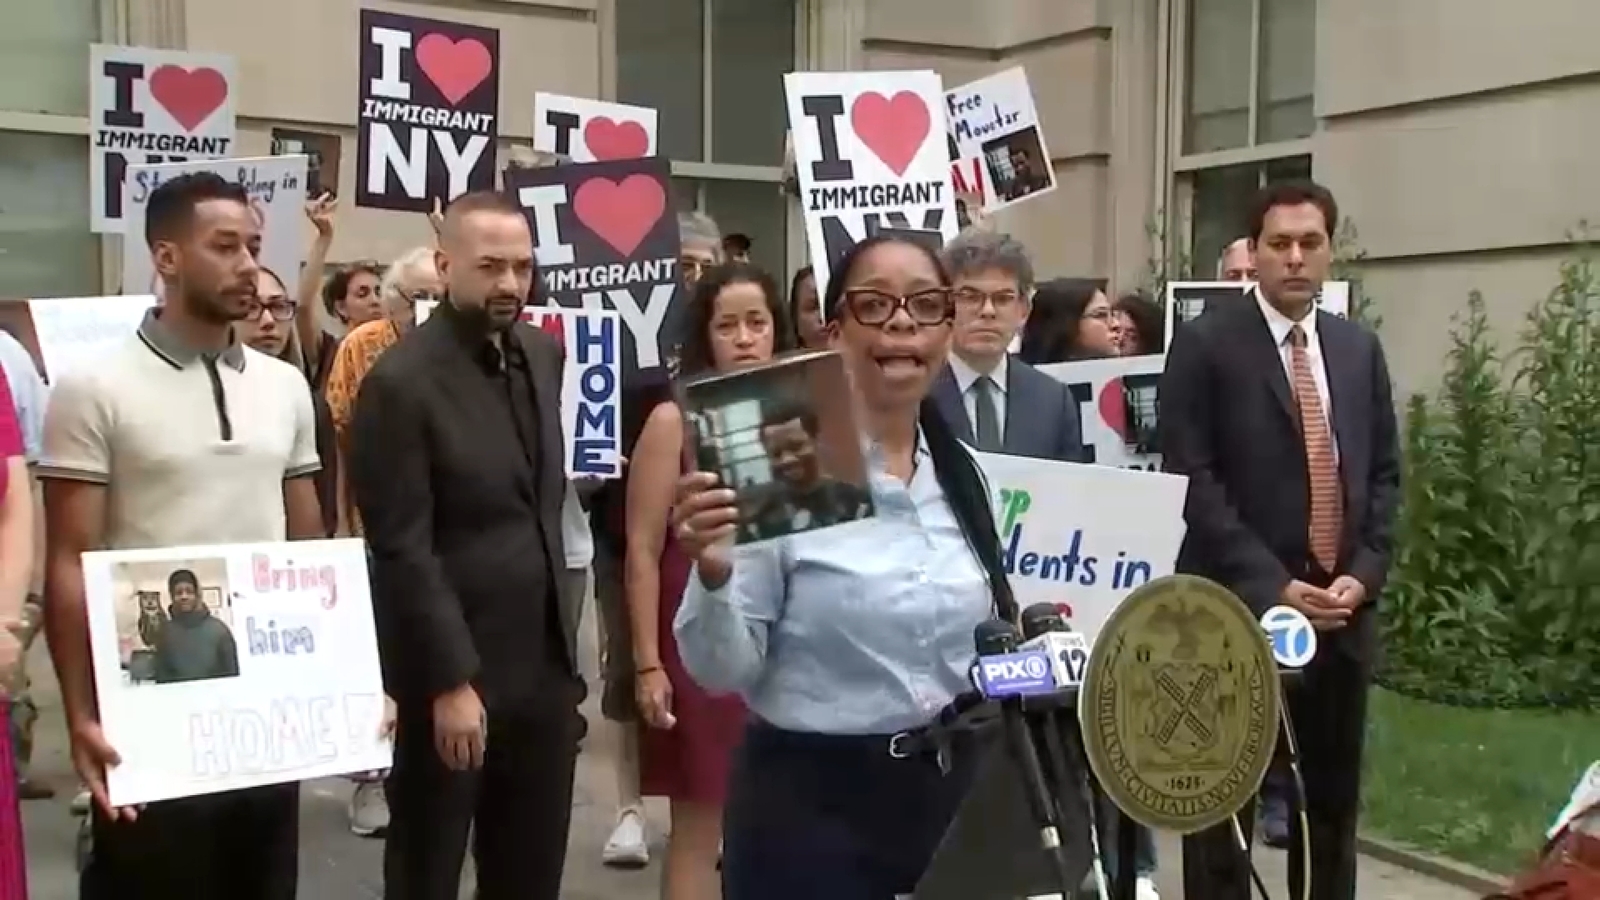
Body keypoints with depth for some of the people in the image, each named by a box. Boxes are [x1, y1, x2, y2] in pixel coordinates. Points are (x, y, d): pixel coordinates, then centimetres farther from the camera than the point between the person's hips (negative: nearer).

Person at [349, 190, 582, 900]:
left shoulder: (544, 354, 8)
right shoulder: (401, 381, -14)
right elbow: (403, 549, -16)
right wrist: (452, 680, -18)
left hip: (545, 663, 6)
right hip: (453, 674, -6)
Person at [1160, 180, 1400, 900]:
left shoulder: (1359, 347, 11)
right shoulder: (1205, 345, -5)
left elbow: (1384, 473, 12)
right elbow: (1192, 483, -11)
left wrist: (1364, 573, -3)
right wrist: (1272, 584, -15)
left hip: (1344, 609, 5)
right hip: (1240, 608, -5)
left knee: (1333, 796, 13)